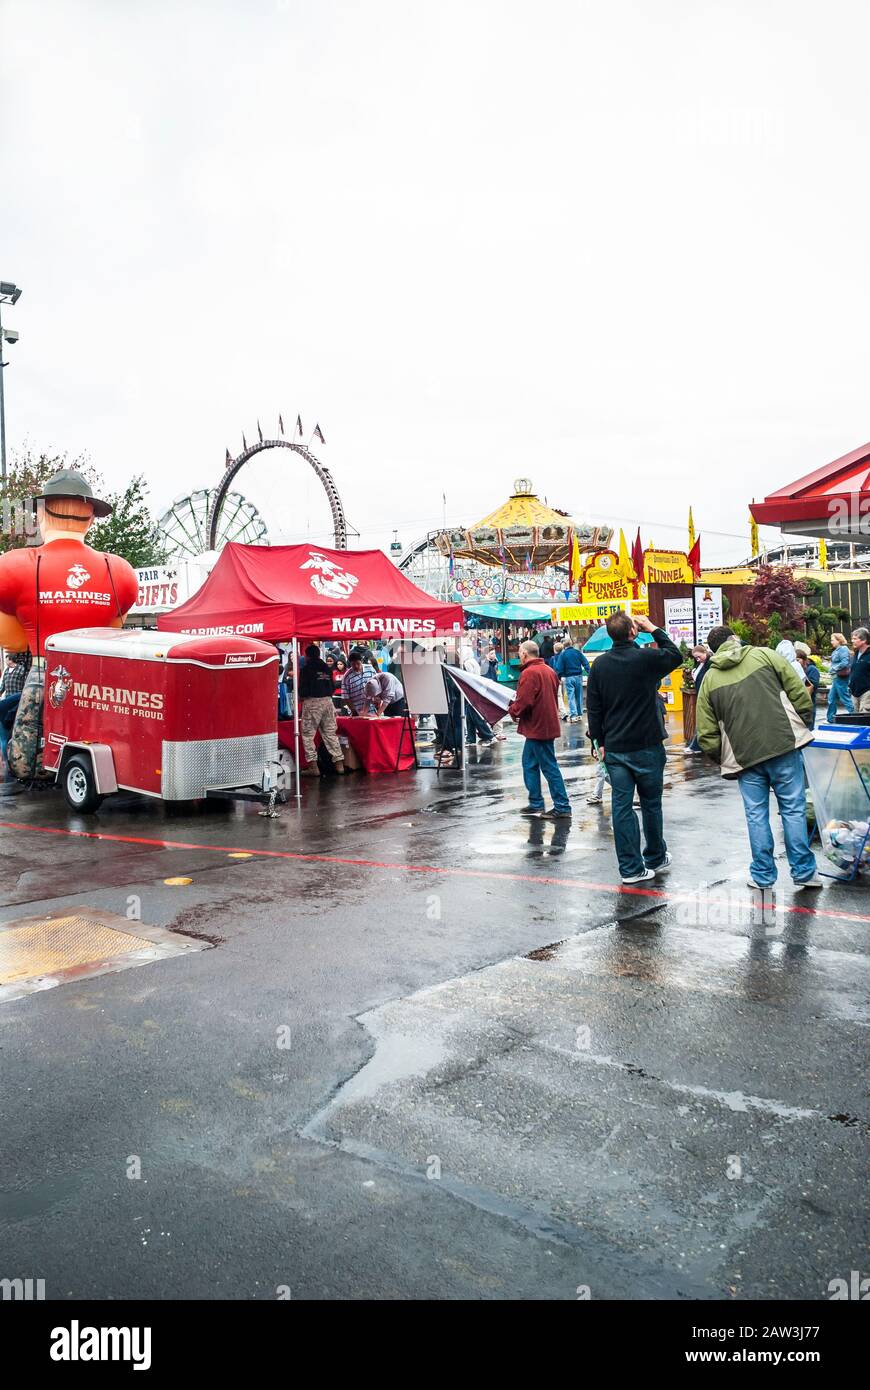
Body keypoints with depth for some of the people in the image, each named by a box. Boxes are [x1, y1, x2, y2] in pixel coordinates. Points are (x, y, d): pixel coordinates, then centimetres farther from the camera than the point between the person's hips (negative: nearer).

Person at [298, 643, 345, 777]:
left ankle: (313, 766, -5)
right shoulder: (326, 668, 10)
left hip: (312, 702, -5)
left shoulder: (306, 669, -6)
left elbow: (303, 689, -8)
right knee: (330, 733, 10)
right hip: (328, 701, 5)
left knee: (307, 734, 2)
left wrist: (301, 697, 11)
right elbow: (332, 687, 13)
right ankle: (339, 763, 7)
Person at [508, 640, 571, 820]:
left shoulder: (529, 673, -18)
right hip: (548, 723, 10)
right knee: (529, 763, 18)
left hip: (537, 727, -10)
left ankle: (562, 807, 1)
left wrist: (512, 709, -2)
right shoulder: (549, 670, 12)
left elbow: (523, 702, -24)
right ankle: (535, 803, 24)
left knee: (549, 767, -4)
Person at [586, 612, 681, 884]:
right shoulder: (647, 658, -12)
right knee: (651, 803, 13)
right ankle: (655, 859, 27)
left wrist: (600, 741, 11)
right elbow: (676, 655, 9)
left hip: (614, 749, 3)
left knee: (621, 806, 4)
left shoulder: (599, 665, 0)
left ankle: (631, 868, 6)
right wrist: (654, 629, 14)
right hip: (647, 746, -3)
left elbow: (594, 707, 3)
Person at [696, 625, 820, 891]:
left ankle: (763, 875, 17)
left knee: (756, 815, 10)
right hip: (785, 746, -1)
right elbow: (799, 693, -1)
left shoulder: (709, 679, 9)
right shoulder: (765, 655, 4)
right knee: (794, 809, 7)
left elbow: (707, 734, 6)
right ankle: (804, 871, 13)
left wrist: (722, 760, 18)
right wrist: (803, 726, 12)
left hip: (744, 756, 1)